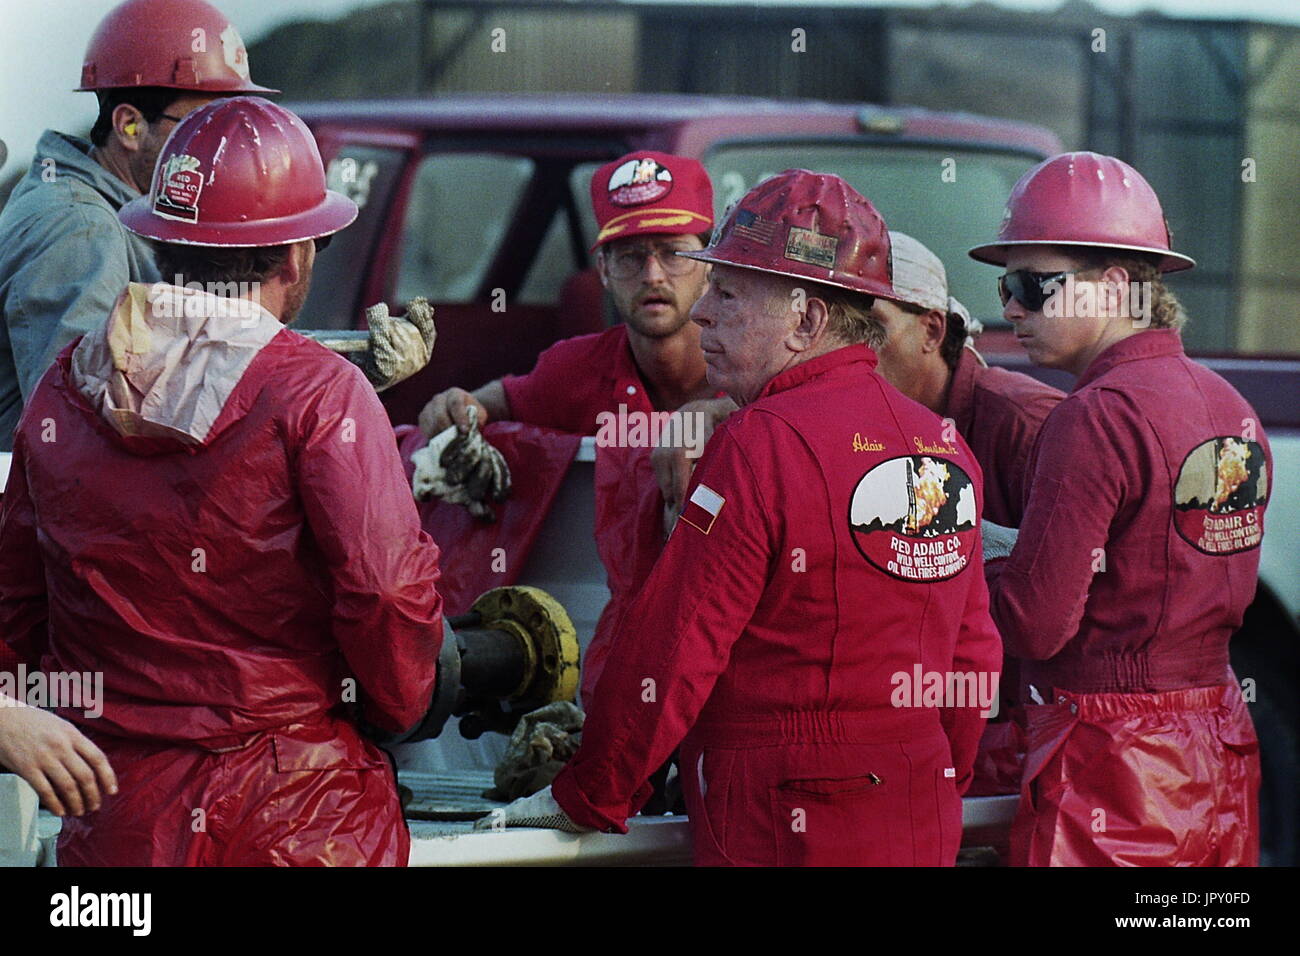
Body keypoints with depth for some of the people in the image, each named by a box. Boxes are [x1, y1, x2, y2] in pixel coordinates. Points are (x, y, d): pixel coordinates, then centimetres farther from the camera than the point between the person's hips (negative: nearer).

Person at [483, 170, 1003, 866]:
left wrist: (587, 799, -4)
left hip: (781, 833, -8)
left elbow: (669, 656, -14)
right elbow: (973, 656, 13)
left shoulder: (760, 443, -15)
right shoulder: (944, 444, 8)